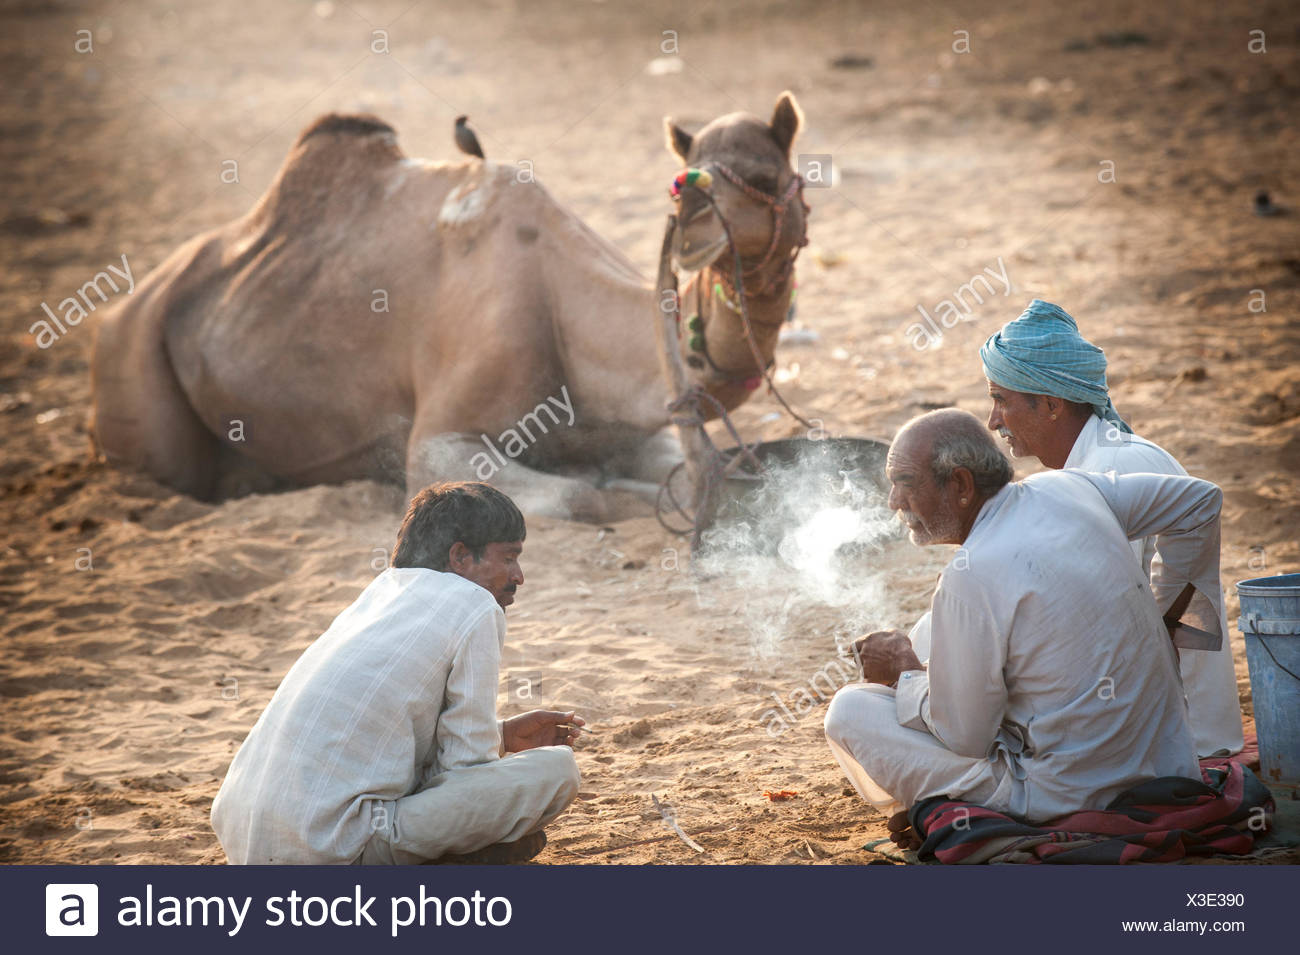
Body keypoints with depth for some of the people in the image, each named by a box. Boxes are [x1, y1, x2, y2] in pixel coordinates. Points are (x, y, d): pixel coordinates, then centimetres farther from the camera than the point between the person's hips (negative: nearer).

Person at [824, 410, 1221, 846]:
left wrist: (904, 670, 4)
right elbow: (1199, 499, 18)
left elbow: (963, 738, -14)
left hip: (1071, 800, -8)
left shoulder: (971, 578, -22)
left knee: (850, 711, -4)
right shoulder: (1069, 489, 1)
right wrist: (1164, 613, 25)